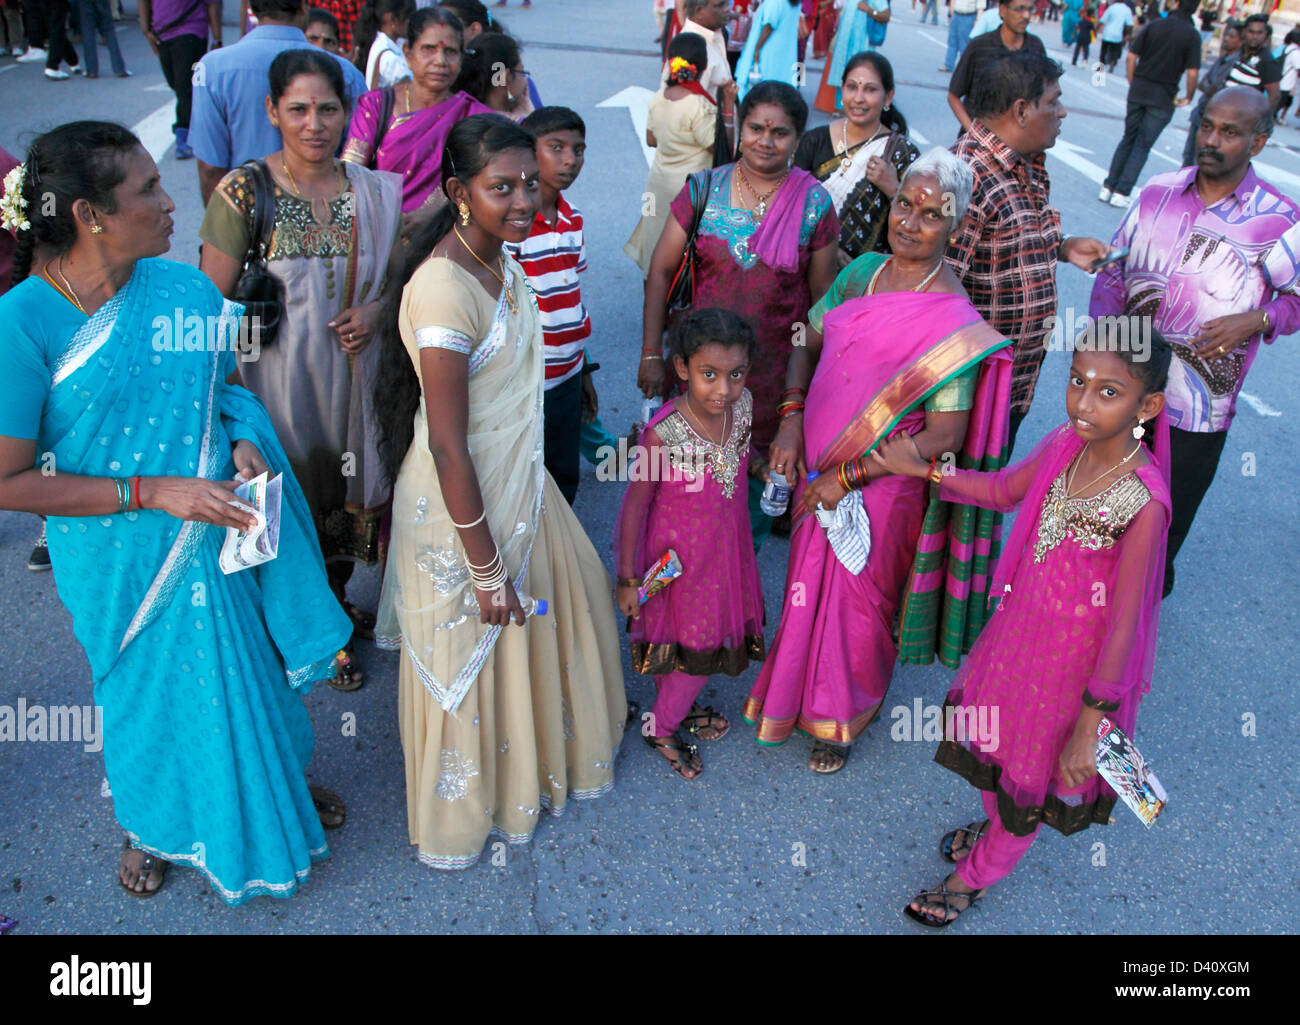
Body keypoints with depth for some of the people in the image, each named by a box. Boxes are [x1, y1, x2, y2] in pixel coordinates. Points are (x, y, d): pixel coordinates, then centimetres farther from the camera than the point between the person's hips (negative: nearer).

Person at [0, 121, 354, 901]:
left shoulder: (186, 288, -9)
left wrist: (247, 444, -12)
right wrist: (152, 492, -23)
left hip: (223, 534, 3)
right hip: (124, 560, -3)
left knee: (252, 669, 22)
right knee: (152, 693, 20)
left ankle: (281, 783, 54)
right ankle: (156, 822, 52)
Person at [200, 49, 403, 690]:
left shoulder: (375, 192, 0)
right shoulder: (243, 192, -11)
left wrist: (378, 309, -10)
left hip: (353, 370, 3)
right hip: (277, 376, -3)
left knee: (347, 490, 17)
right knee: (295, 497, 10)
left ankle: (336, 604, 46)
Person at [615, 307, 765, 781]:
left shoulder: (742, 406, -13)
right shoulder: (663, 433, -30)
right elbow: (636, 503, -19)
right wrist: (627, 577, -13)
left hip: (726, 547, 6)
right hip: (680, 557, -6)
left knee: (714, 633, 23)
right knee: (694, 644, 10)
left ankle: (680, 702, 52)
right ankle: (660, 728, 38)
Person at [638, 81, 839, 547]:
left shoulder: (815, 204, -4)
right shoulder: (703, 189, -3)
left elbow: (824, 296, 1)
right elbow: (660, 272, -1)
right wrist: (651, 355, -4)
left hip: (775, 373, 0)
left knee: (758, 475, 11)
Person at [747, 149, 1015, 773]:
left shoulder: (955, 323, -19)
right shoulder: (862, 271, 0)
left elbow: (944, 437, -20)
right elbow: (807, 346, 9)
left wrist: (848, 477, -18)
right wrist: (791, 423, -7)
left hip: (880, 488, -5)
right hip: (817, 468, 5)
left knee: (857, 600, 12)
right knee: (809, 583, 21)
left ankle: (839, 720, 38)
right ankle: (799, 692, 48)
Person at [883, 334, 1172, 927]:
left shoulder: (1144, 503, -30)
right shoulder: (1066, 443, -11)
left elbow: (1124, 623, -24)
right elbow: (1003, 491, 8)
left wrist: (1091, 724, -18)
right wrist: (921, 471, 3)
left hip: (1073, 657, -6)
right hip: (1020, 625, 6)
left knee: (1034, 771, 18)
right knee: (994, 731, 27)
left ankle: (977, 874, 46)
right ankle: (996, 824, 60)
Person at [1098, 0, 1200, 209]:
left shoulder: (1154, 26, 2)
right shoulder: (1192, 35, -6)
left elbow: (1132, 56, 1)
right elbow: (1192, 72, -9)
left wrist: (1133, 84, 12)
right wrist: (1188, 97, 6)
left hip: (1138, 90, 3)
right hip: (1163, 98, -3)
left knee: (1128, 139, 13)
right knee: (1142, 145, 4)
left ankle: (1108, 187, 10)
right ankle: (1121, 192, 0)